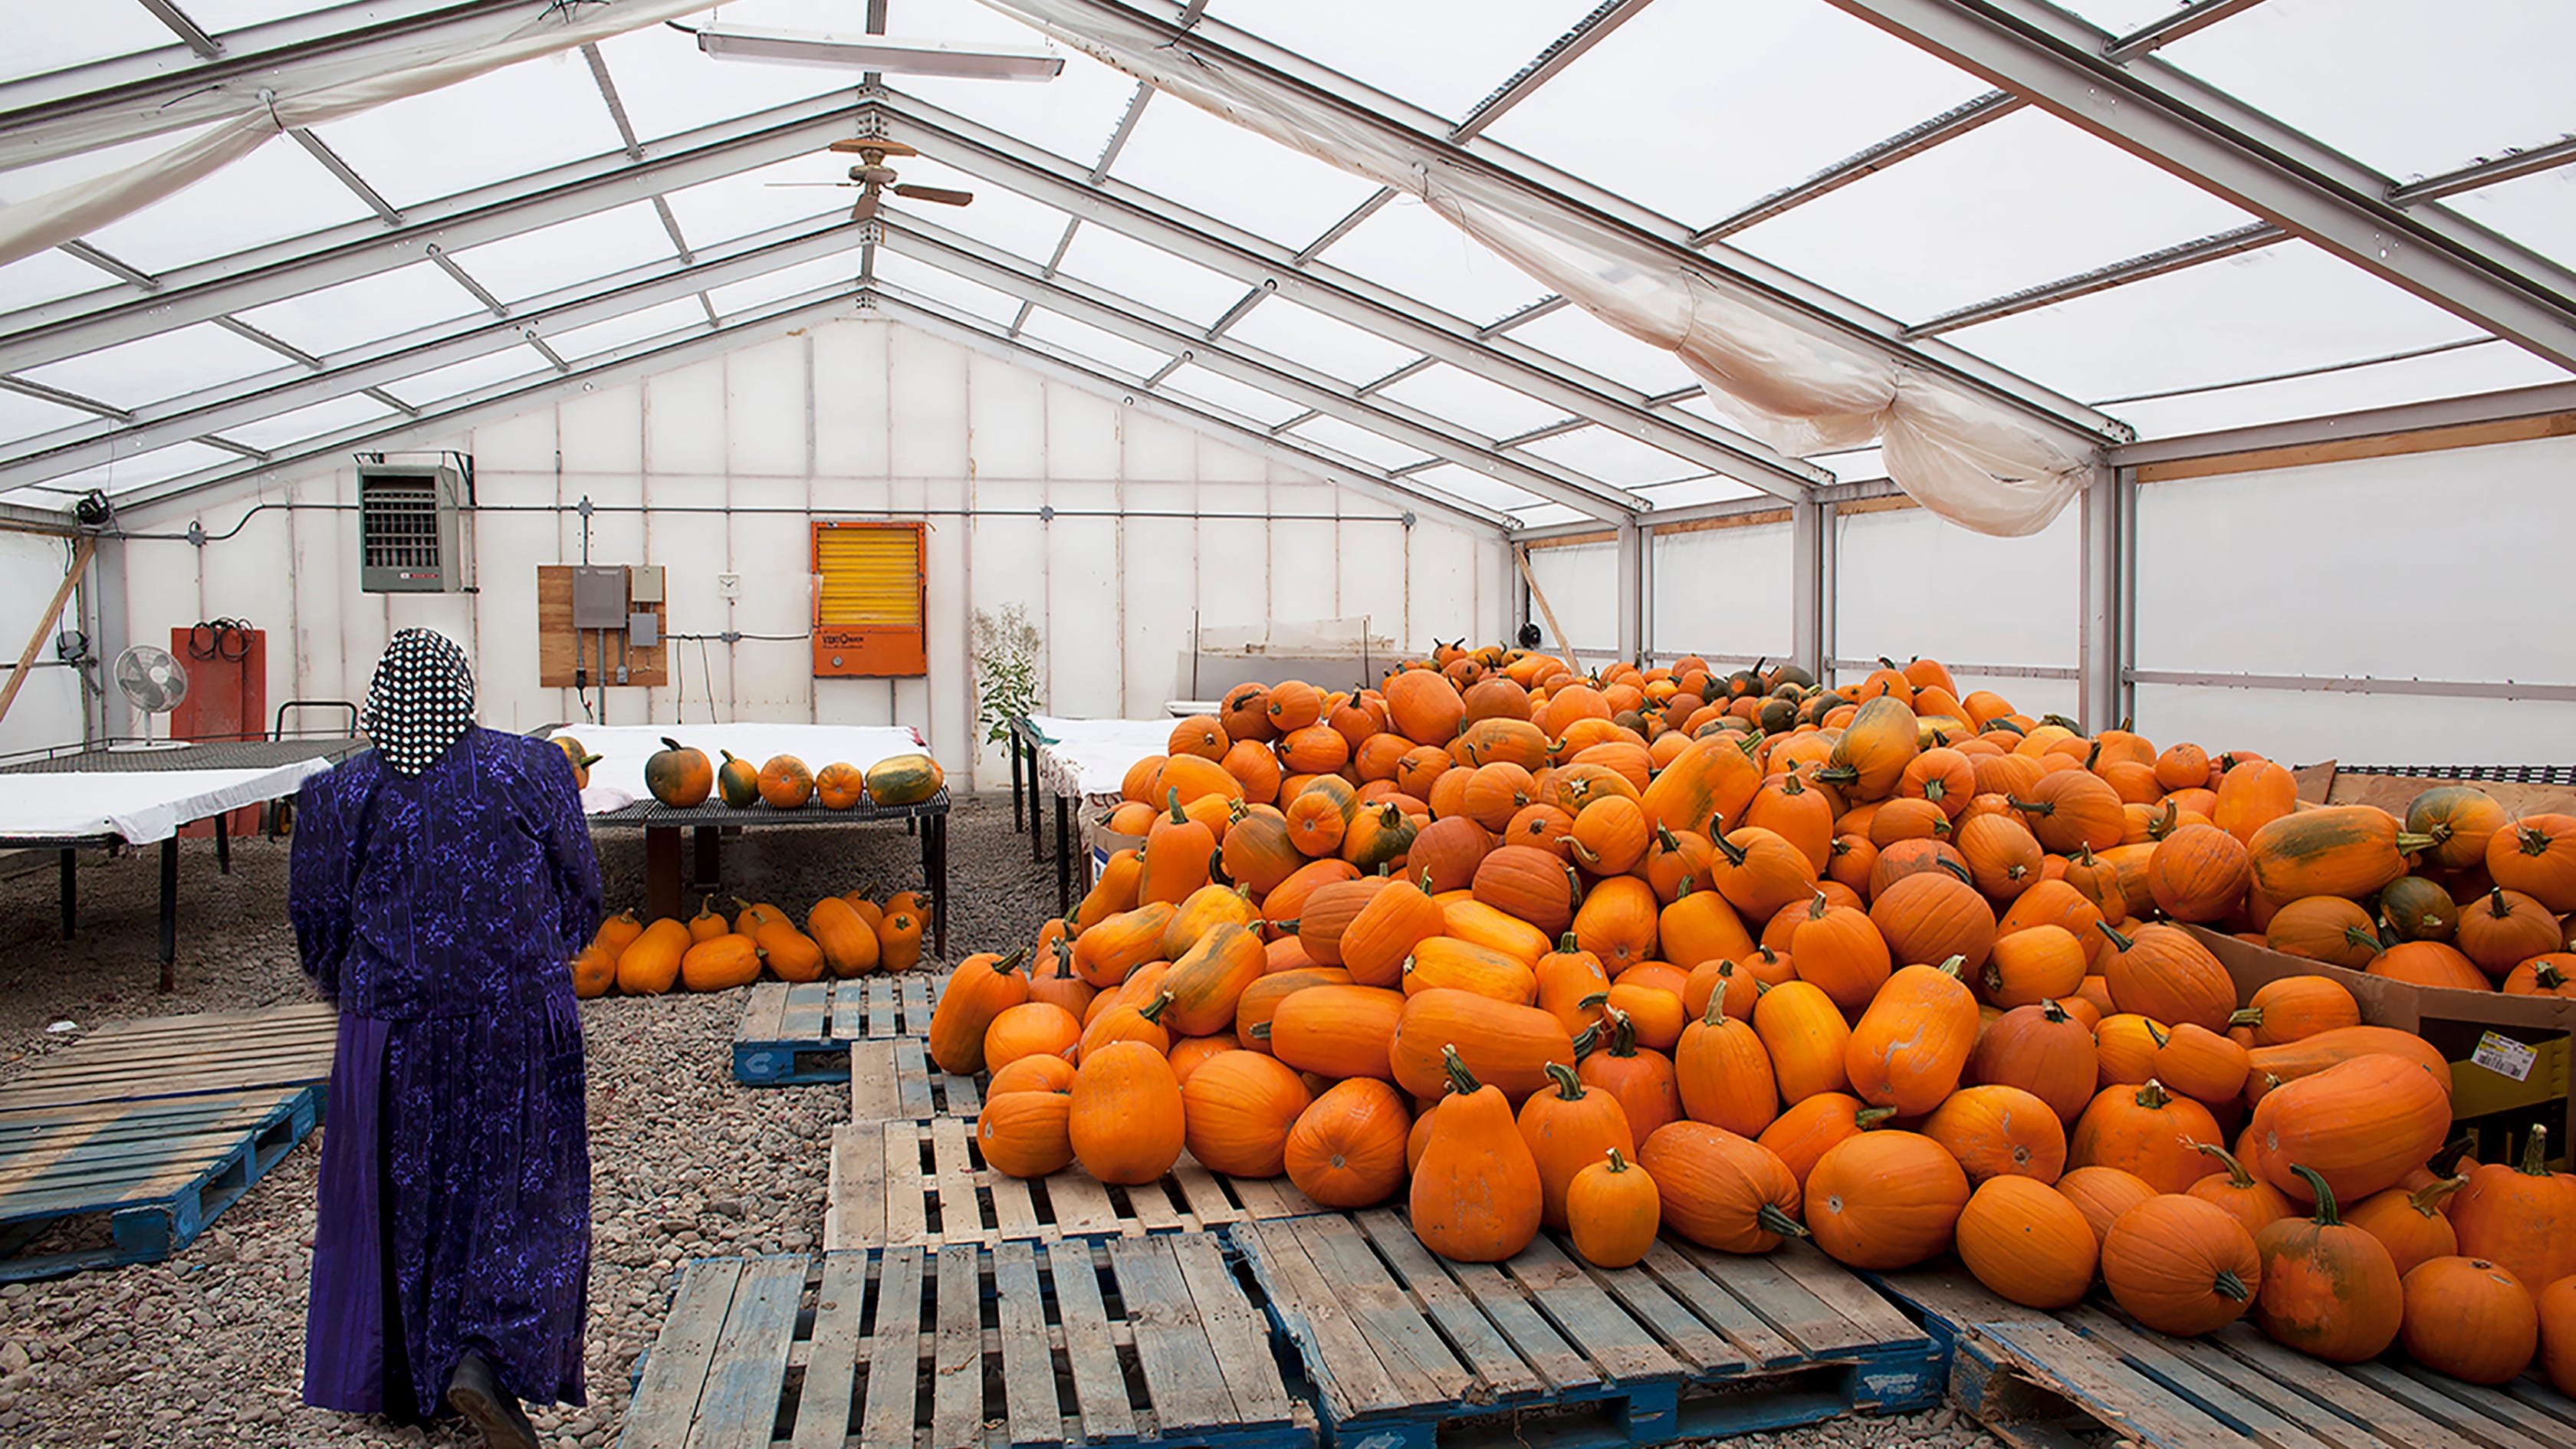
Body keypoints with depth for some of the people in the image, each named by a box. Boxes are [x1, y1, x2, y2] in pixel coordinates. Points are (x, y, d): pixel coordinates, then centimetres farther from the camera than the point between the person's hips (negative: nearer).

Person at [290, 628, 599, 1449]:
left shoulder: (341, 795, -3)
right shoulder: (527, 770, -4)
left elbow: (317, 925, 4)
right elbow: (580, 895, 3)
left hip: (394, 1020, 1)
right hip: (521, 1014, -1)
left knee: (399, 1193, 16)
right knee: (519, 1187, 8)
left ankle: (407, 1381, 28)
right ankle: (487, 1357, -9)